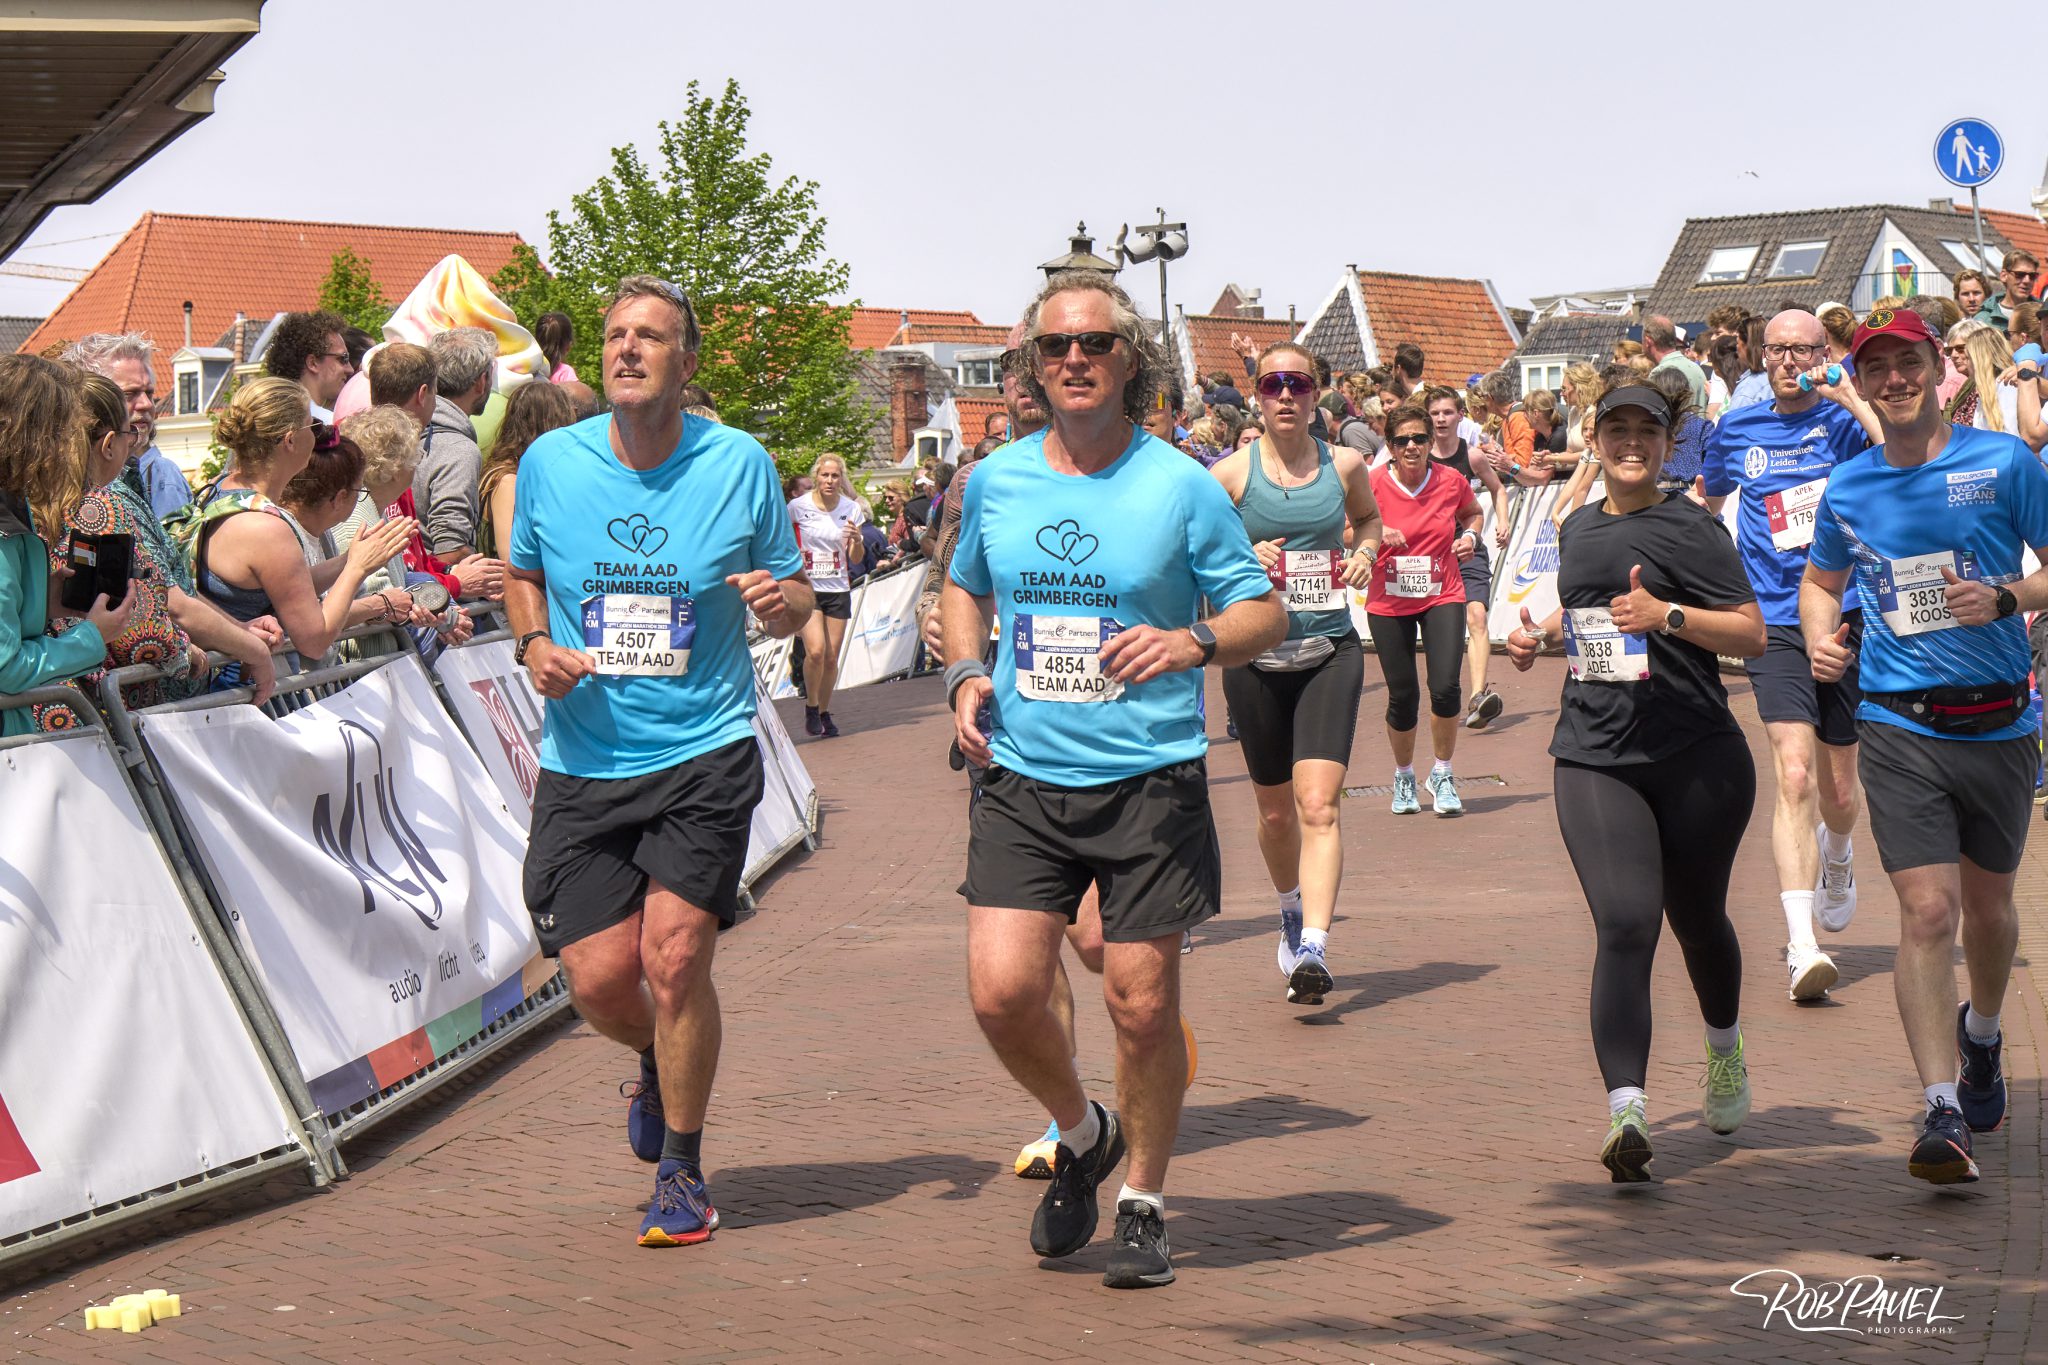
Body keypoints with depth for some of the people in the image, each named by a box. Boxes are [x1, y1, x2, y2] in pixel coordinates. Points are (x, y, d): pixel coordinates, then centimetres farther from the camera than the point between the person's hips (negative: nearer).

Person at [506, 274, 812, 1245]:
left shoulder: (739, 464, -2)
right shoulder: (550, 463, 1)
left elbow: (794, 606, 7)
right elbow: (523, 575, 19)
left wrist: (781, 598, -17)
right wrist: (534, 645, -1)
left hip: (706, 754, -2)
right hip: (583, 760, 2)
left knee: (674, 954, -14)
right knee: (597, 975, -3)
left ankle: (682, 1169, 6)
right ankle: (660, 1063, 35)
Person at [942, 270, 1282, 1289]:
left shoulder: (1180, 486, -3)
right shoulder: (995, 479, 6)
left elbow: (1265, 613, 1)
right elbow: (965, 589, 24)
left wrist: (1195, 642, -20)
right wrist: (964, 673, 5)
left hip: (1150, 781, -2)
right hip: (1023, 777, 3)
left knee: (1142, 1004, 0)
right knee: (1001, 990, -8)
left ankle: (1145, 1202, 22)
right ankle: (1082, 1134, 23)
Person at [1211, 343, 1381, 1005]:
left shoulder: (1344, 465, 3)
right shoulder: (1232, 472, -3)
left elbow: (1368, 517, 24)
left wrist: (1365, 551, 2)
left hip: (1330, 650, 0)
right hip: (1256, 653, 0)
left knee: (1318, 805, -15)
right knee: (1275, 811, 14)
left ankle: (1313, 950, -22)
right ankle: (1293, 913, 41)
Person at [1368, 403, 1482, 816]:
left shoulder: (1451, 481, -3)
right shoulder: (1373, 484, -9)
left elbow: (1474, 513, 19)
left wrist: (1471, 535, -1)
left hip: (1442, 596, 1)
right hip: (1388, 603, 0)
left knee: (1445, 687, -14)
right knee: (1402, 696, 3)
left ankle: (1442, 776, 8)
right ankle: (1404, 778, 28)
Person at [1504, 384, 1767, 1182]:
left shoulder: (1688, 528, -4)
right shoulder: (1577, 528, 15)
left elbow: (1752, 634, -9)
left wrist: (1668, 614, -23)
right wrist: (1540, 634, 15)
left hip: (1697, 757, -3)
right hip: (1594, 757, 3)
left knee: (1696, 919, 15)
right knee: (1625, 926, -15)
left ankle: (1725, 1050, 46)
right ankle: (1626, 1112, -24)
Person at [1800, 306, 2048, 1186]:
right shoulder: (1847, 487, 5)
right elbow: (1821, 581, 23)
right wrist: (1821, 640, 3)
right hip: (1899, 726, 0)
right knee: (1928, 912, -13)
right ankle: (1943, 1110, -14)